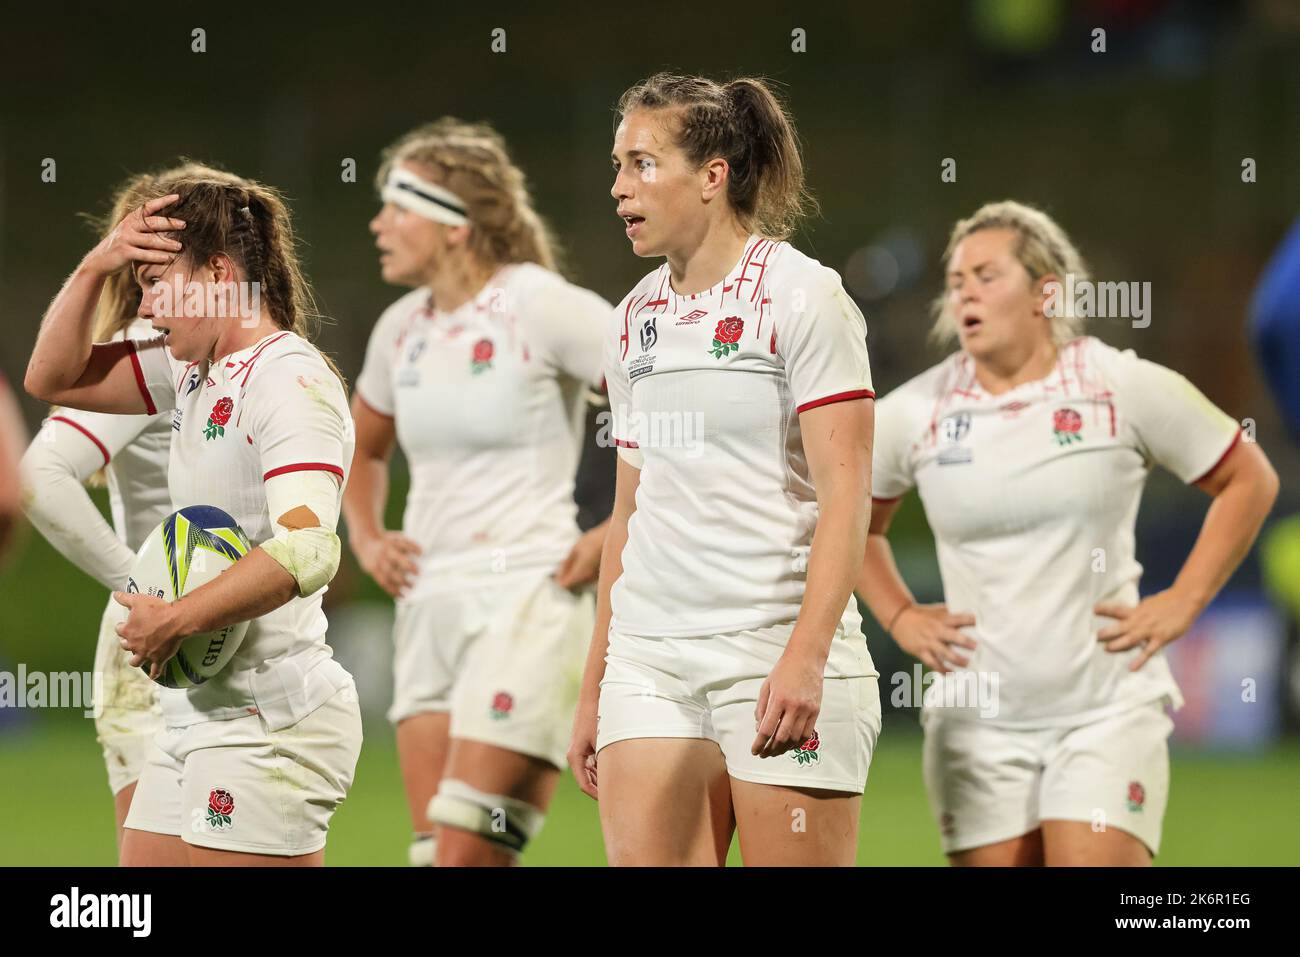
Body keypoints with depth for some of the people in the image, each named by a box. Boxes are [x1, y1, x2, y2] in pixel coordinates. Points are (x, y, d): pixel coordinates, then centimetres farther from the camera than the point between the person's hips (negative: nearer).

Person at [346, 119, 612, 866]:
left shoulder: (543, 307, -8)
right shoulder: (402, 329, 13)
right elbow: (363, 450, 32)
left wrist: (621, 533, -12)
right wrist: (366, 536, 14)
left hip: (529, 600, -7)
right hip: (430, 604, 7)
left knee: (467, 854, -16)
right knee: (437, 854, 1)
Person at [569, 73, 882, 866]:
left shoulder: (800, 296, -5)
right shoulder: (638, 317, 15)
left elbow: (846, 495, -11)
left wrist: (805, 657, -22)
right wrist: (593, 689, 16)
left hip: (779, 652, -6)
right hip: (649, 657, 6)